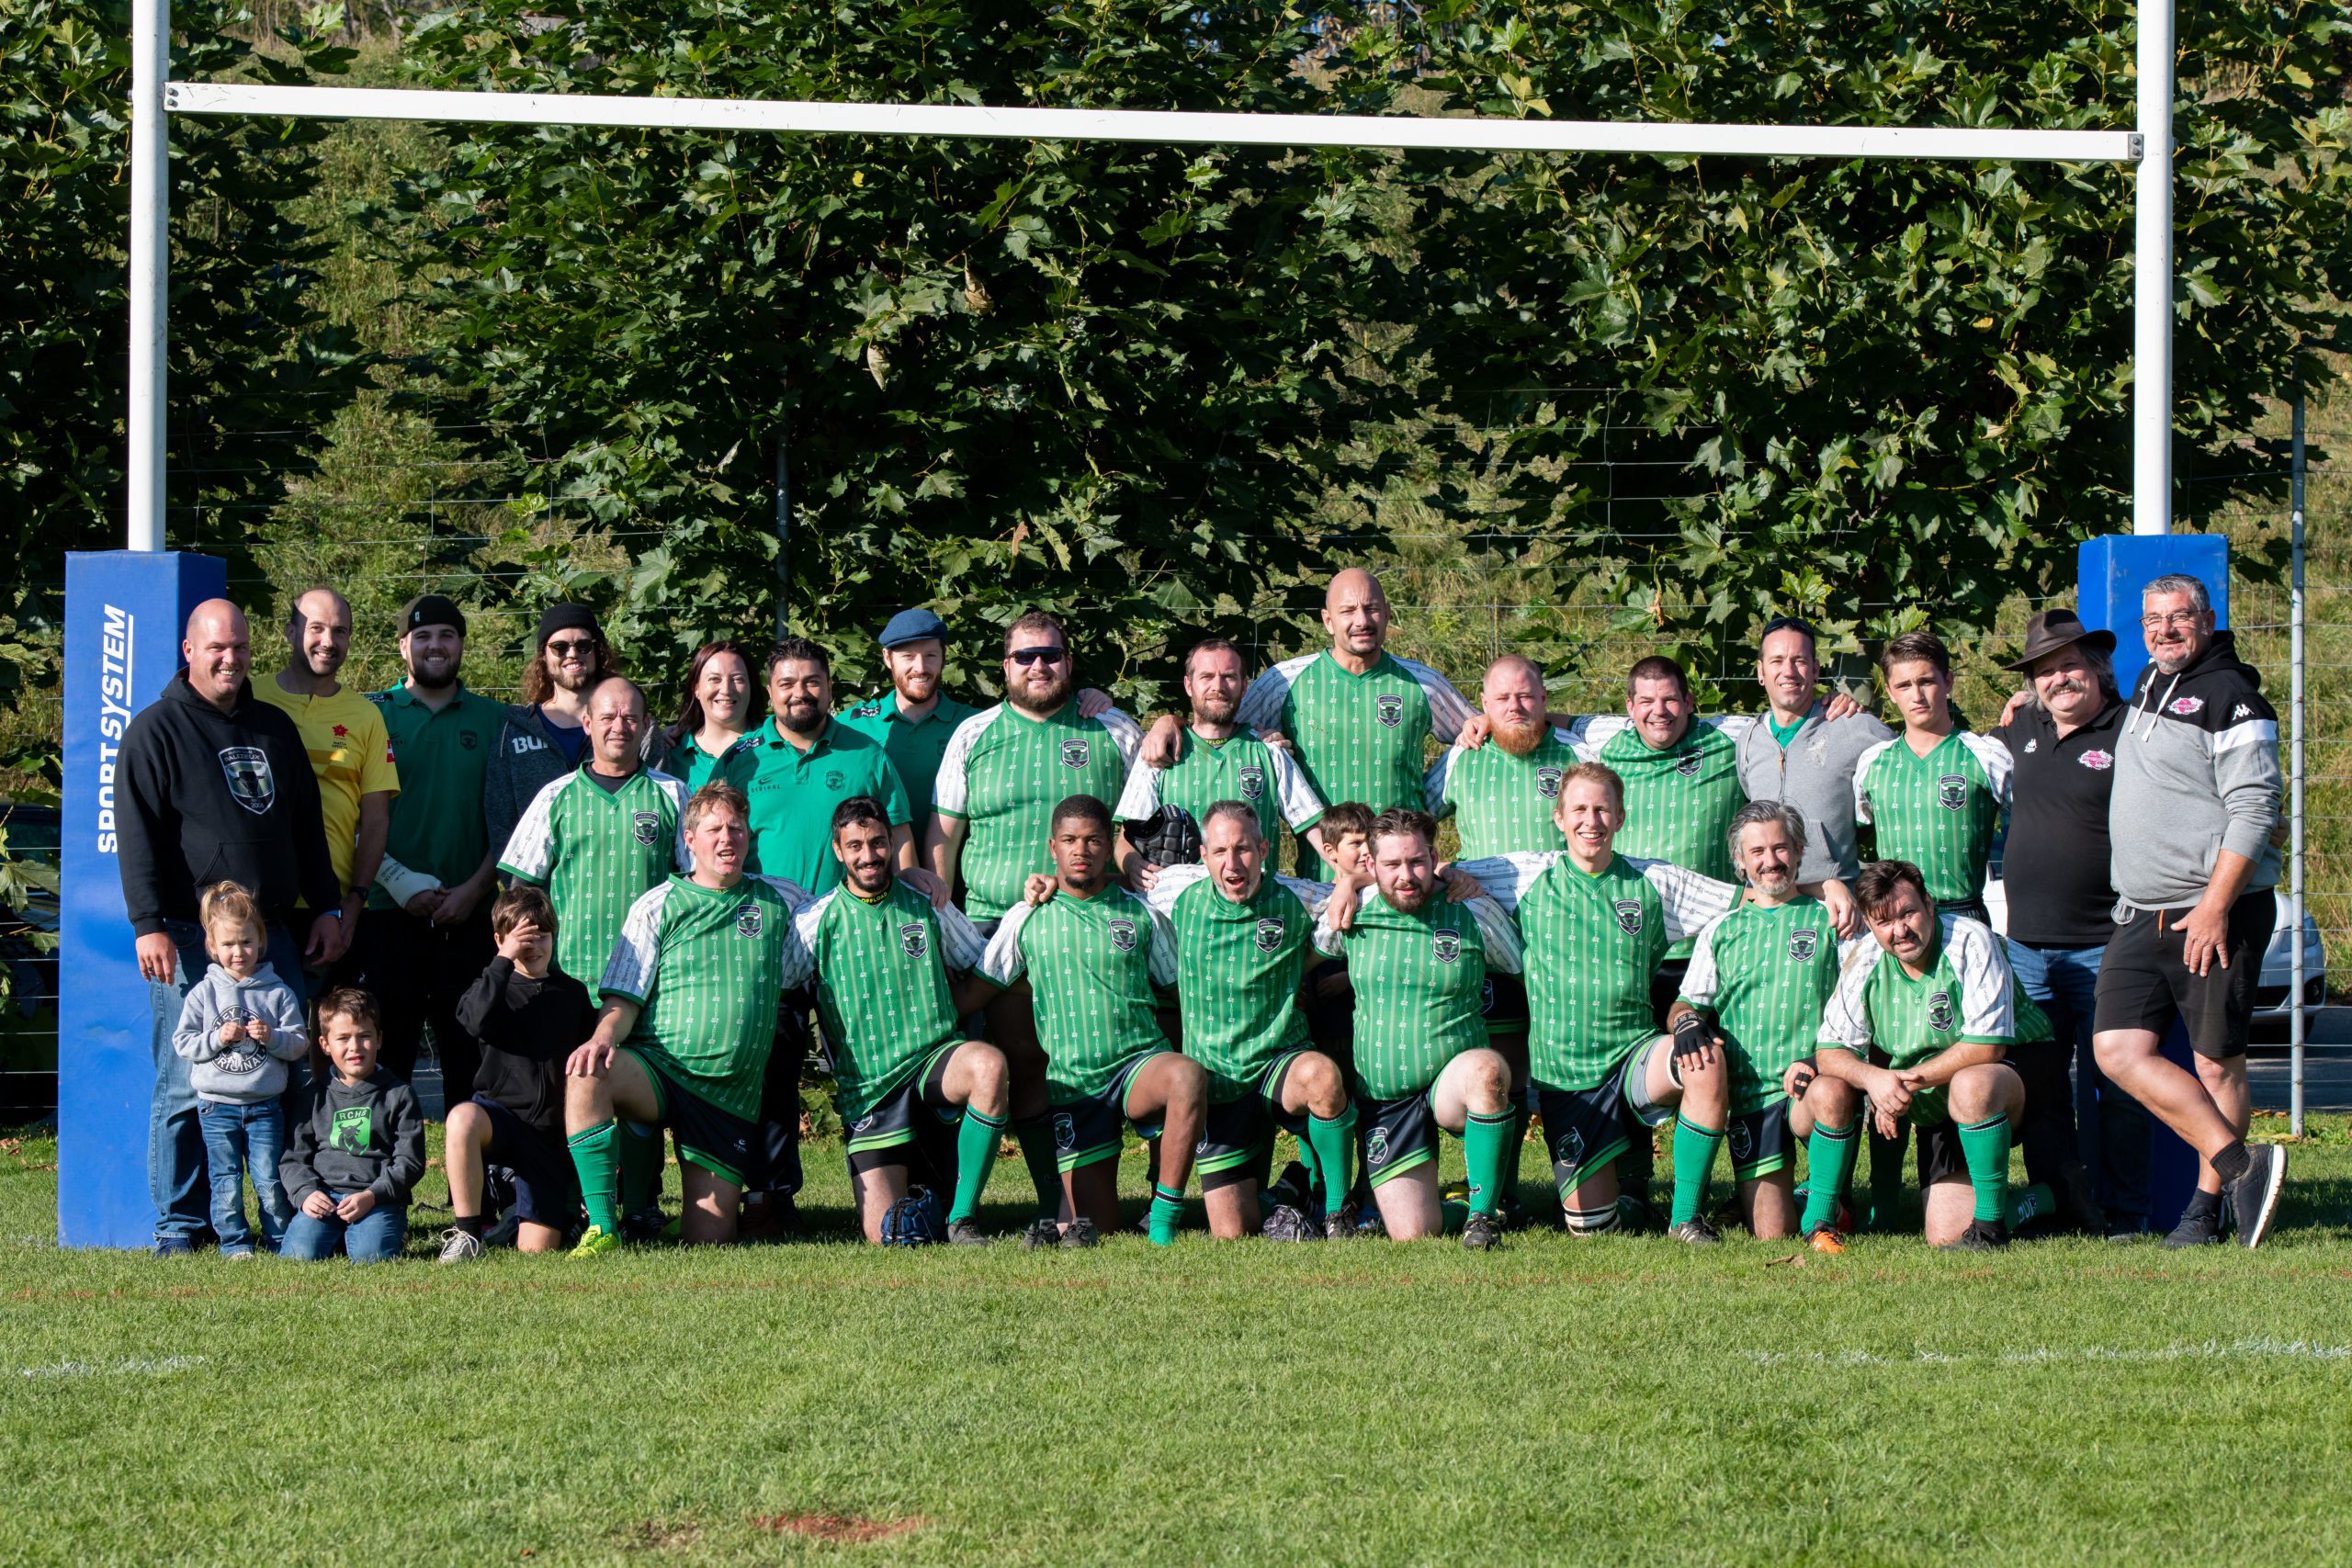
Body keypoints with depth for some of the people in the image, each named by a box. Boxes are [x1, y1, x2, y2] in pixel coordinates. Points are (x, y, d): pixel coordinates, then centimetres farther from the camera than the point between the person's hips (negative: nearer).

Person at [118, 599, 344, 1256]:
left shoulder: (275, 728, 18)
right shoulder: (156, 730, 1)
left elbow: (307, 826, 23)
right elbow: (136, 836, -6)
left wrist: (327, 908, 16)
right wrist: (149, 924, -15)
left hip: (273, 934, 5)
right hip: (188, 938, -5)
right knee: (185, 1085, -4)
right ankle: (181, 1223, 2)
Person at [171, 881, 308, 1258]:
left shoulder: (278, 993, 4)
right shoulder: (204, 993, 3)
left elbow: (300, 1044, 2)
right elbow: (182, 1041, 1)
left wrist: (272, 1037, -16)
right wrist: (217, 1038, -13)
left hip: (264, 1105, 0)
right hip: (216, 1103, 0)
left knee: (269, 1178, 1)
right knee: (226, 1179, 1)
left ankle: (281, 1239, 11)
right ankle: (234, 1240, 9)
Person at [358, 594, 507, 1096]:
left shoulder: (493, 720, 11)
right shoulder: (374, 714, 7)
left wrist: (474, 890, -5)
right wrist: (399, 882, -9)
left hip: (470, 917, 1)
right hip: (388, 916, -1)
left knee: (469, 1058, 1)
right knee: (385, 1056, -3)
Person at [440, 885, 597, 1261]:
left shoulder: (573, 993, 13)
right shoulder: (494, 985, 6)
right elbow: (477, 1019, -17)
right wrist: (504, 961, -17)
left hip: (552, 1131, 2)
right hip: (502, 1113, -2)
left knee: (537, 1249, -9)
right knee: (463, 1118, -41)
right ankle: (466, 1235, -30)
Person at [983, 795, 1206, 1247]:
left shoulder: (1142, 916, 7)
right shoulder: (1025, 919, 6)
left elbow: (1178, 990, 15)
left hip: (1140, 1062, 0)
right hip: (1072, 1083, 0)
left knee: (1187, 1075, -38)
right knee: (1096, 1227, -8)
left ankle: (1164, 1216, -27)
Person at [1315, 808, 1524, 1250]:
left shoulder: (1475, 916, 0)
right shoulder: (1353, 913, 3)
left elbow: (1523, 966, 16)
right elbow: (1313, 952, 24)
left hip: (1452, 1083, -2)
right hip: (1384, 1099, 2)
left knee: (1486, 1068, -41)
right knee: (1412, 1235, -8)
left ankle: (1484, 1210, -27)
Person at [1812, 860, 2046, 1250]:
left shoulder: (1971, 941, -20)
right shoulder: (1865, 964, -4)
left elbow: (1986, 1046, -25)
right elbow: (1829, 1053, -5)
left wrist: (1909, 1081, -28)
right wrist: (1874, 1077, -28)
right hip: (1928, 1111, 5)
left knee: (1971, 1085, -39)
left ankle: (1992, 1221, -24)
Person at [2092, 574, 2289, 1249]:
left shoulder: (2230, 698, -9)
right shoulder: (2149, 684, 17)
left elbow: (2253, 812, -16)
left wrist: (2215, 905, -22)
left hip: (2216, 915, -8)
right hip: (2142, 915, 8)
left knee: (2218, 1065, -1)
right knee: (2119, 1050, -7)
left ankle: (2207, 1204, 6)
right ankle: (2242, 1166, -9)